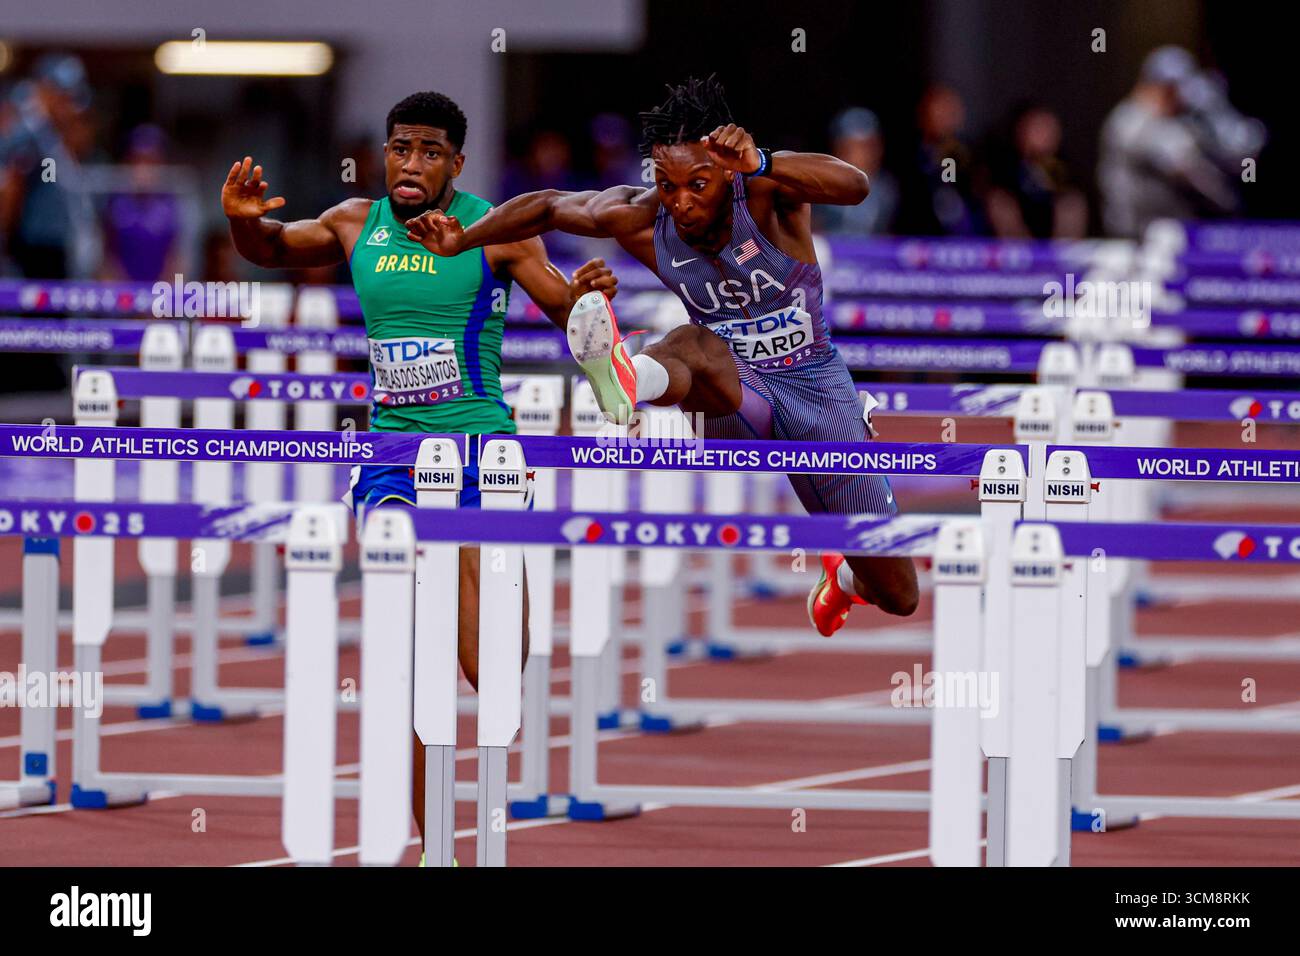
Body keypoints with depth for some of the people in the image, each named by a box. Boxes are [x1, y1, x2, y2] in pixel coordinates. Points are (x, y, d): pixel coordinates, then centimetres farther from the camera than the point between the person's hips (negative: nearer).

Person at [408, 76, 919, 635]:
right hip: (737, 398, 1)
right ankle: (629, 382, -77)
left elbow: (854, 187, -41)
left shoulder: (766, 193, -21)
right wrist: (464, 238, -4)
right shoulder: (642, 221, -10)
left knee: (897, 597, 5)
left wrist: (761, 164, -57)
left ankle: (843, 576, 44)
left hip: (815, 386, -1)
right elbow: (551, 207, 7)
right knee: (693, 345, -39)